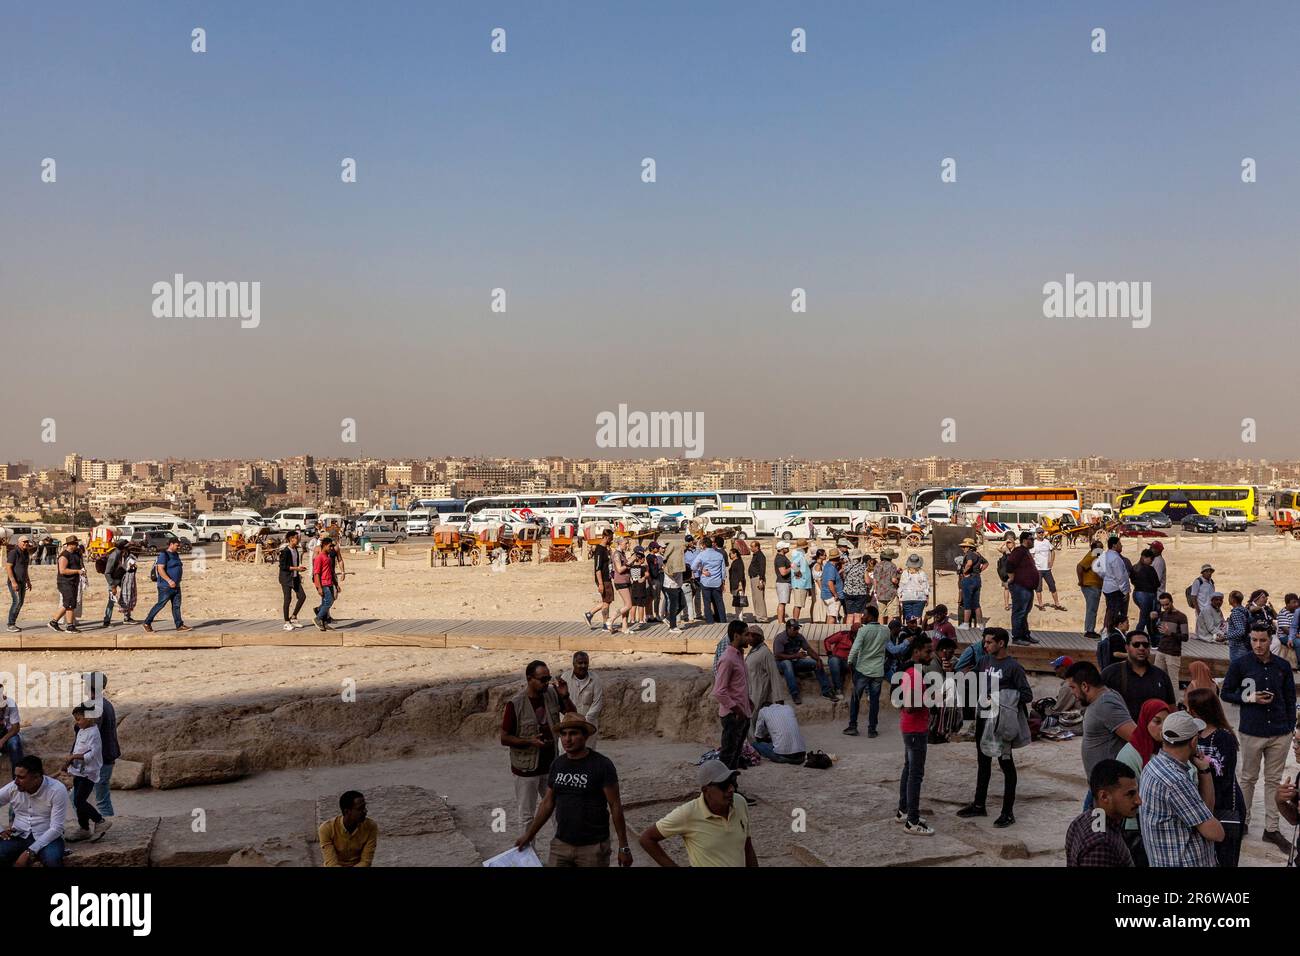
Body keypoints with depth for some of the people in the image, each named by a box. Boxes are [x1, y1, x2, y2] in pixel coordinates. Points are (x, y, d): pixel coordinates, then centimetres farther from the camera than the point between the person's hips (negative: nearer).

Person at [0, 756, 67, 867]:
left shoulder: (57, 790, -14)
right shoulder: (13, 787, -2)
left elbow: (56, 828, -16)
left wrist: (30, 852, -24)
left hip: (46, 838, -3)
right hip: (19, 836, 3)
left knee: (53, 860, -35)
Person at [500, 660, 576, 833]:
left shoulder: (552, 694, -6)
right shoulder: (515, 704, -20)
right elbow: (504, 738, -14)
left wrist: (565, 697, -15)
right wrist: (529, 742, -27)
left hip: (550, 765, 5)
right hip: (526, 769, -5)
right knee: (527, 815, 9)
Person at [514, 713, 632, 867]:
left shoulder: (602, 765, -10)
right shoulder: (557, 764, 5)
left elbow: (615, 806, -9)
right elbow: (548, 803, 14)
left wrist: (623, 847, -9)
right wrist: (529, 835, 13)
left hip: (593, 847, -4)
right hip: (561, 844, 5)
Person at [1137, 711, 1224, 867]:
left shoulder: (1155, 764, 3)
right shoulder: (1175, 781, -27)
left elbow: (1206, 805, 10)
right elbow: (1215, 833, -22)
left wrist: (1204, 770, -2)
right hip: (1184, 863, -9)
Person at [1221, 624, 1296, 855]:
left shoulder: (1283, 666, 3)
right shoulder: (1239, 665, -5)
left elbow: (1290, 698, 11)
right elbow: (1226, 693, 2)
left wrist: (1291, 726, 6)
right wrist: (1250, 698, -13)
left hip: (1280, 733, 2)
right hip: (1252, 732, -2)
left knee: (1274, 780, 8)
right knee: (1248, 778, 10)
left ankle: (1271, 829, 15)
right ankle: (1243, 821, 23)